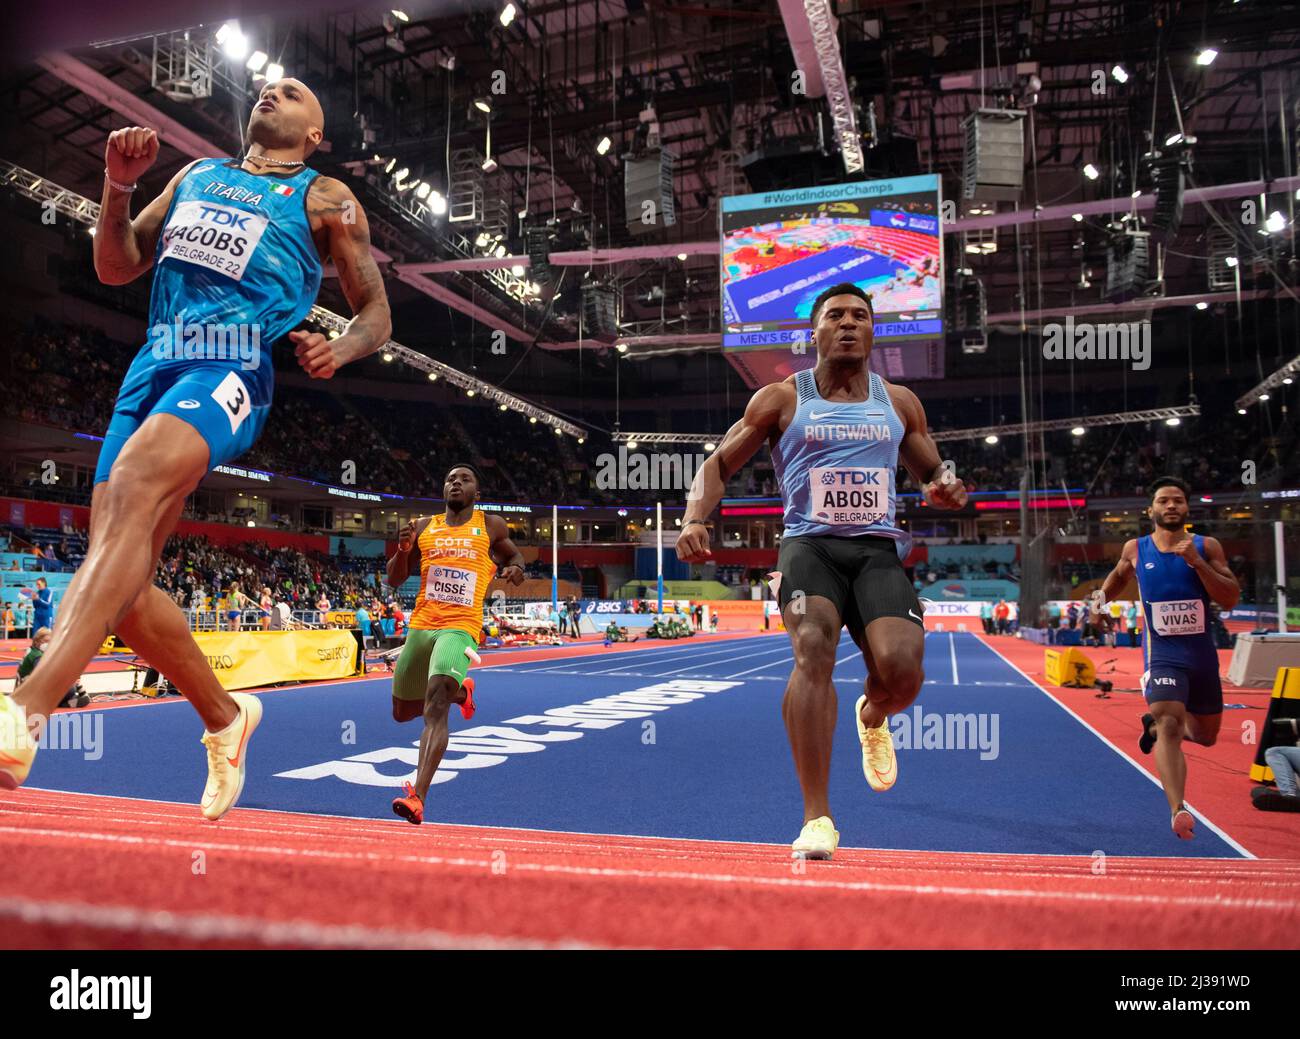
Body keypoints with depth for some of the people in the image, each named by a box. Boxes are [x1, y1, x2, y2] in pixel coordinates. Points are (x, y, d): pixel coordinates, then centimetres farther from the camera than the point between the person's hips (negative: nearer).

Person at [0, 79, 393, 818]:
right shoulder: (195, 175, 27)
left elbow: (377, 312, 11)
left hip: (234, 369, -6)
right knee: (120, 580, -3)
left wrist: (338, 350, -11)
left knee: (132, 484, -34)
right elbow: (116, 268, 25)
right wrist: (119, 185, 8)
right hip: (155, 367, 6)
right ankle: (226, 718, 16)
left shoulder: (325, 198, 14)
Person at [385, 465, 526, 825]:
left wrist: (515, 570, -1)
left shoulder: (491, 526, 8)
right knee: (402, 712, 15)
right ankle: (459, 691, 44)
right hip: (421, 626, 5)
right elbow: (395, 580, 15)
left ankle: (417, 798, -29)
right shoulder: (424, 528, 14)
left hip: (461, 627, -5)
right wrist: (403, 549, -6)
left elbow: (514, 556, 24)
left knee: (435, 705, -26)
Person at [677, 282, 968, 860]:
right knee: (814, 649, -29)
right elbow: (718, 465, 8)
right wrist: (696, 519, -12)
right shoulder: (781, 399, 8)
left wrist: (944, 489, -1)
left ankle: (873, 717, 20)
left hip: (879, 549, 2)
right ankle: (817, 818, -21)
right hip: (809, 544, -2)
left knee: (901, 666, -22)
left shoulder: (899, 403, 17)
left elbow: (932, 475, 25)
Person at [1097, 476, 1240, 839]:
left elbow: (1231, 599, -11)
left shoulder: (1207, 547, -1)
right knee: (1169, 725, -24)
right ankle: (1178, 810, -31)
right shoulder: (1135, 549, 1)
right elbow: (1120, 573, 24)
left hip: (1203, 654, 3)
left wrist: (1196, 561, -21)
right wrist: (1102, 595, 5)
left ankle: (1154, 725, 48)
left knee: (1206, 736, 18)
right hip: (1162, 654, -2)